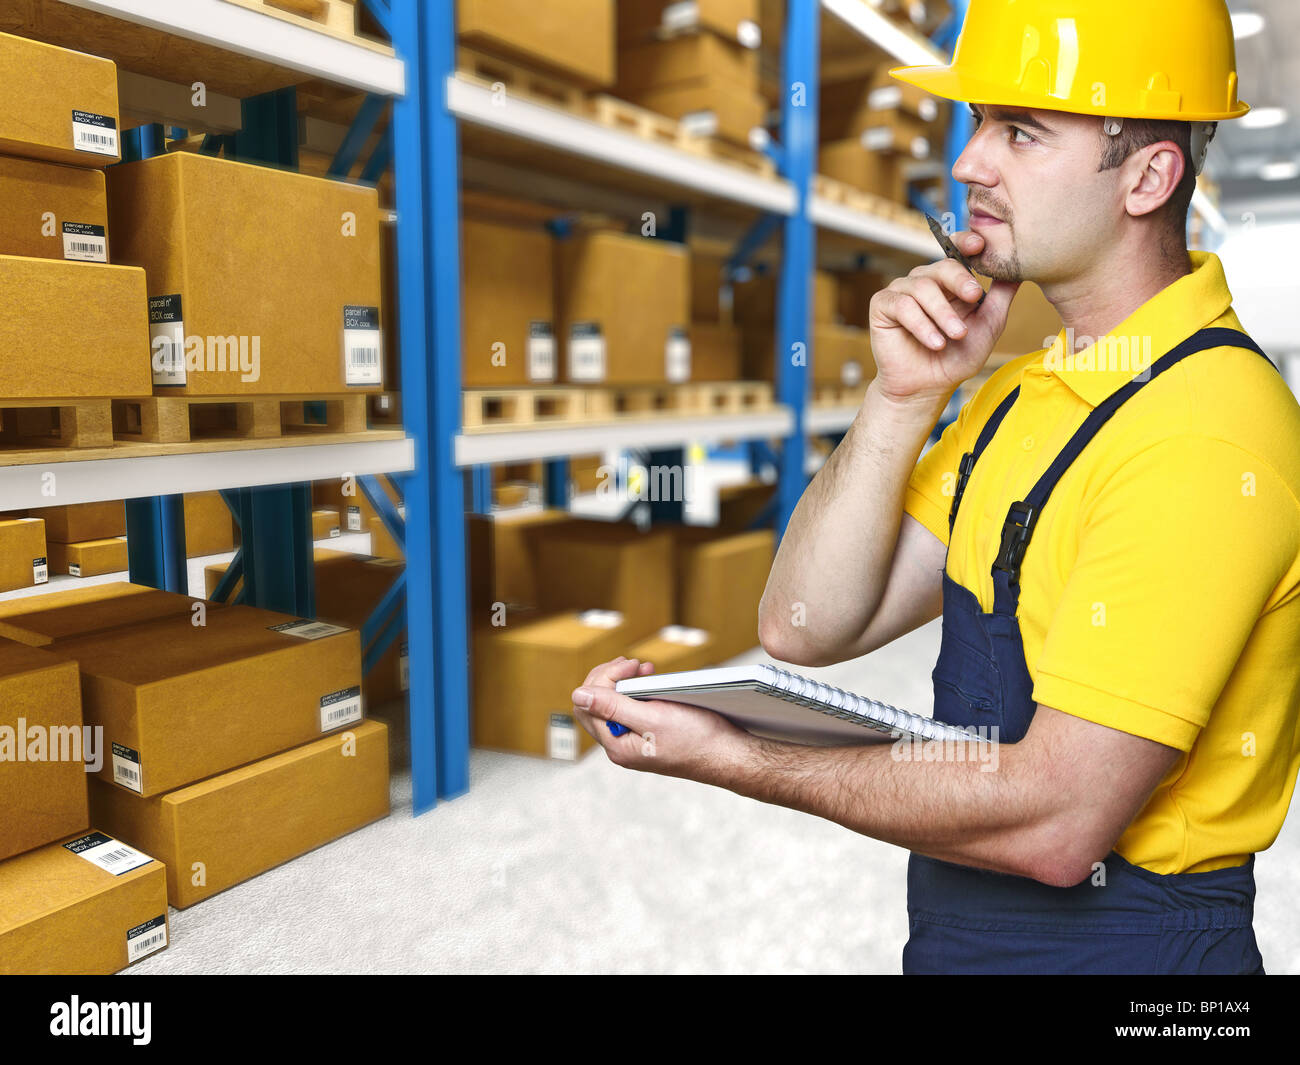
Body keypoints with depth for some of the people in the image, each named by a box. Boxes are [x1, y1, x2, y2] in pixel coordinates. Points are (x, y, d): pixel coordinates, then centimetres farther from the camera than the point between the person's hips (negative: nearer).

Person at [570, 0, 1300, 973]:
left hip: (1112, 941, -7)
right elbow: (805, 629, -4)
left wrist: (734, 761, -20)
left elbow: (1057, 823, -27)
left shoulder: (1206, 432, -23)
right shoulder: (1029, 390, 2)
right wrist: (906, 397, -14)